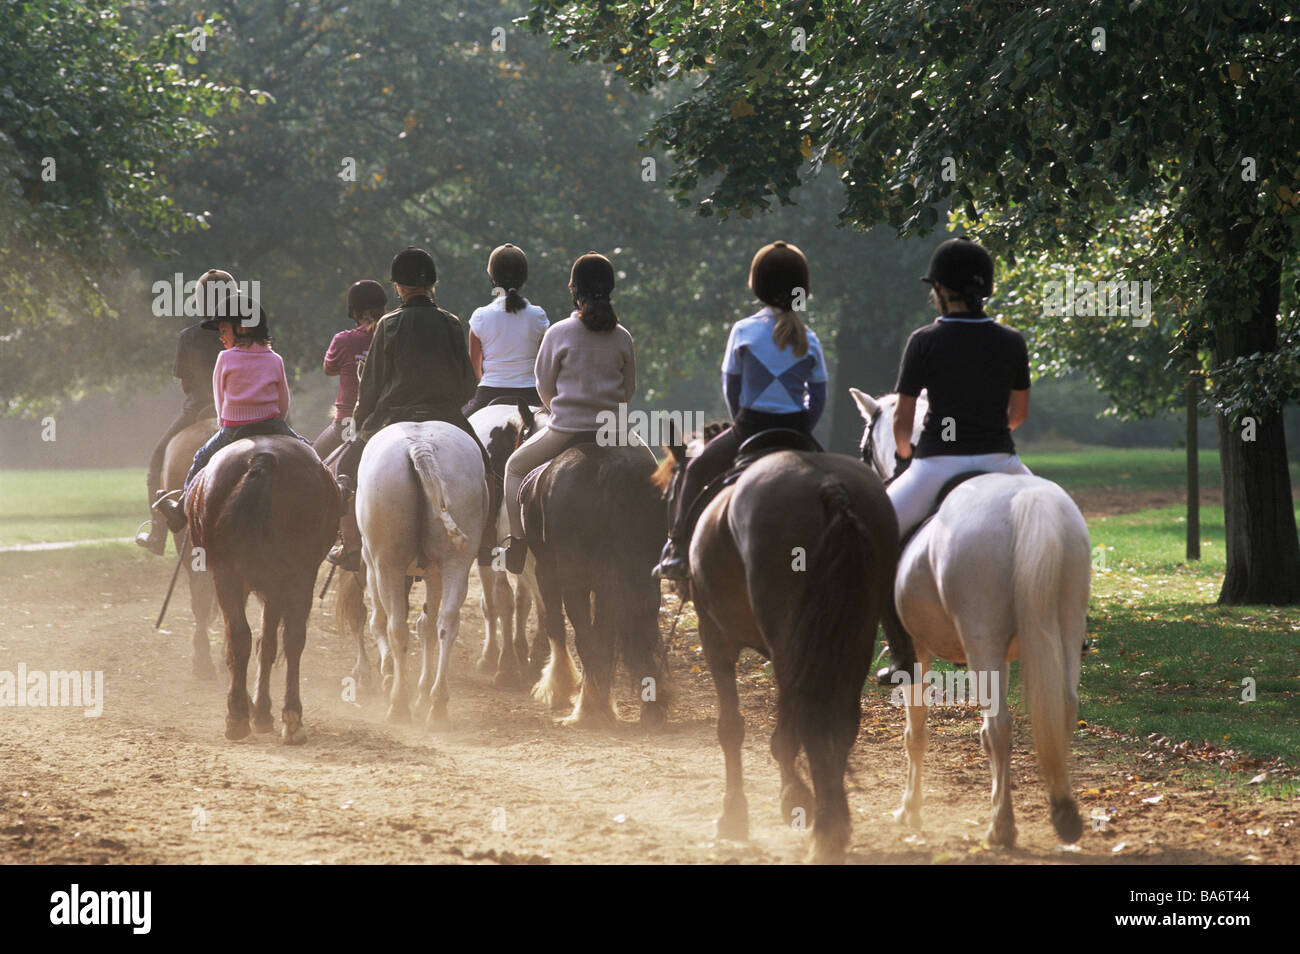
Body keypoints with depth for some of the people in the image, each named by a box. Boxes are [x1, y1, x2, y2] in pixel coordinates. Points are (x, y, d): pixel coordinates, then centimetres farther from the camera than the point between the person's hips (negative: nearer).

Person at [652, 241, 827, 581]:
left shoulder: (744, 330, -4)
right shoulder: (808, 339, 2)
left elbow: (730, 387, 3)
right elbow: (818, 399, 3)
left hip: (750, 427, -1)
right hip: (795, 431, 1)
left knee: (696, 470, 19)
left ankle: (678, 552, 13)